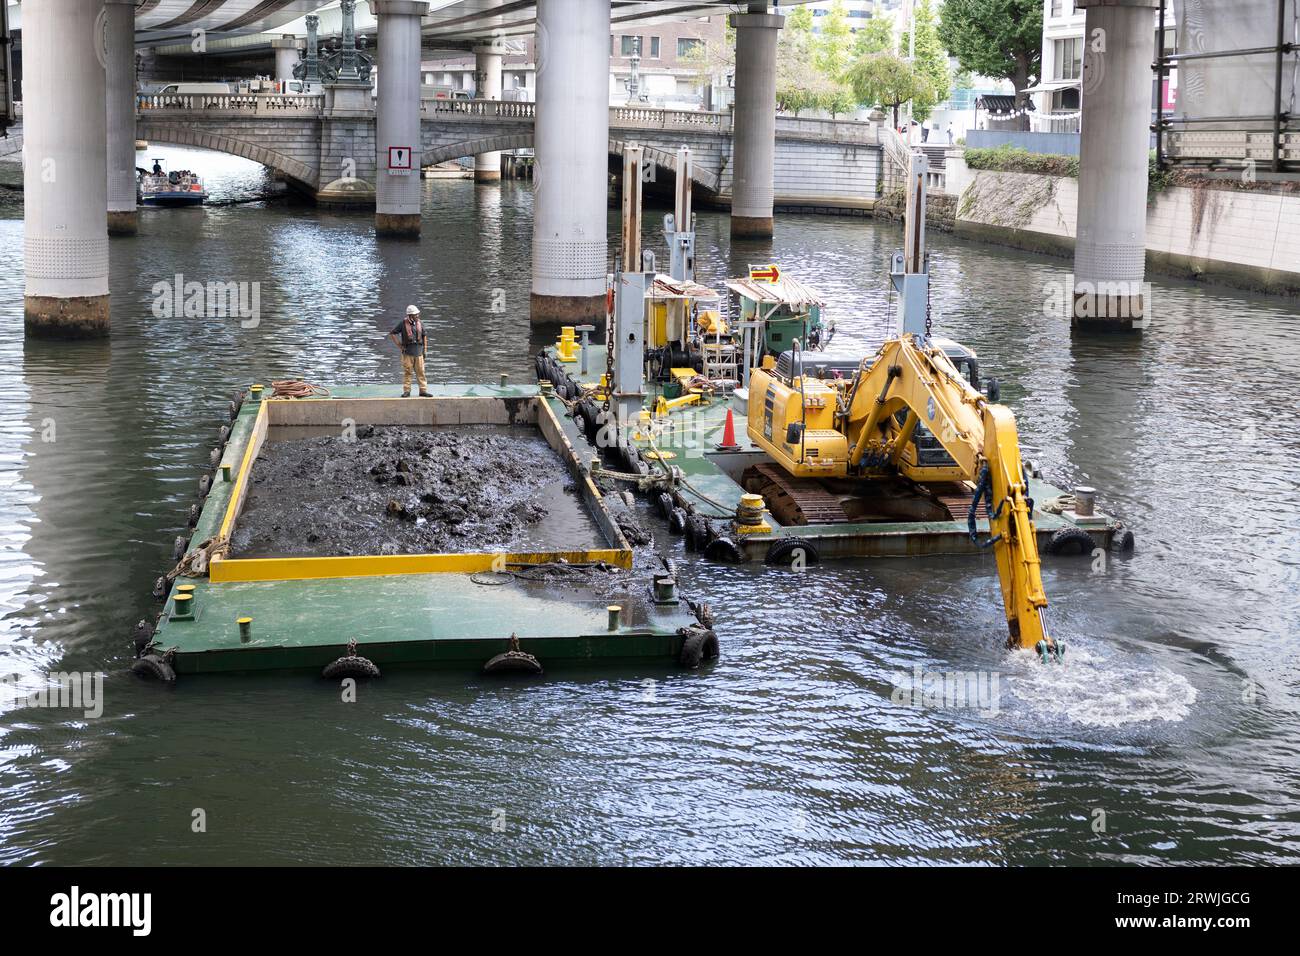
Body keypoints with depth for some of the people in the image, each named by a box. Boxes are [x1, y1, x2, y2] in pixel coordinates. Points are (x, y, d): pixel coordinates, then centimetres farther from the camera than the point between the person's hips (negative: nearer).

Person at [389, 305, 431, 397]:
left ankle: (423, 390, 6)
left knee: (421, 372, 2)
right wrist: (399, 345, -4)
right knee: (407, 372, 0)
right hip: (407, 351, -3)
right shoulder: (403, 324, -4)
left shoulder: (420, 324, 7)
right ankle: (406, 391, 4)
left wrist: (425, 350, 12)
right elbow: (392, 334, -1)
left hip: (418, 351, 3)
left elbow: (424, 337, 16)